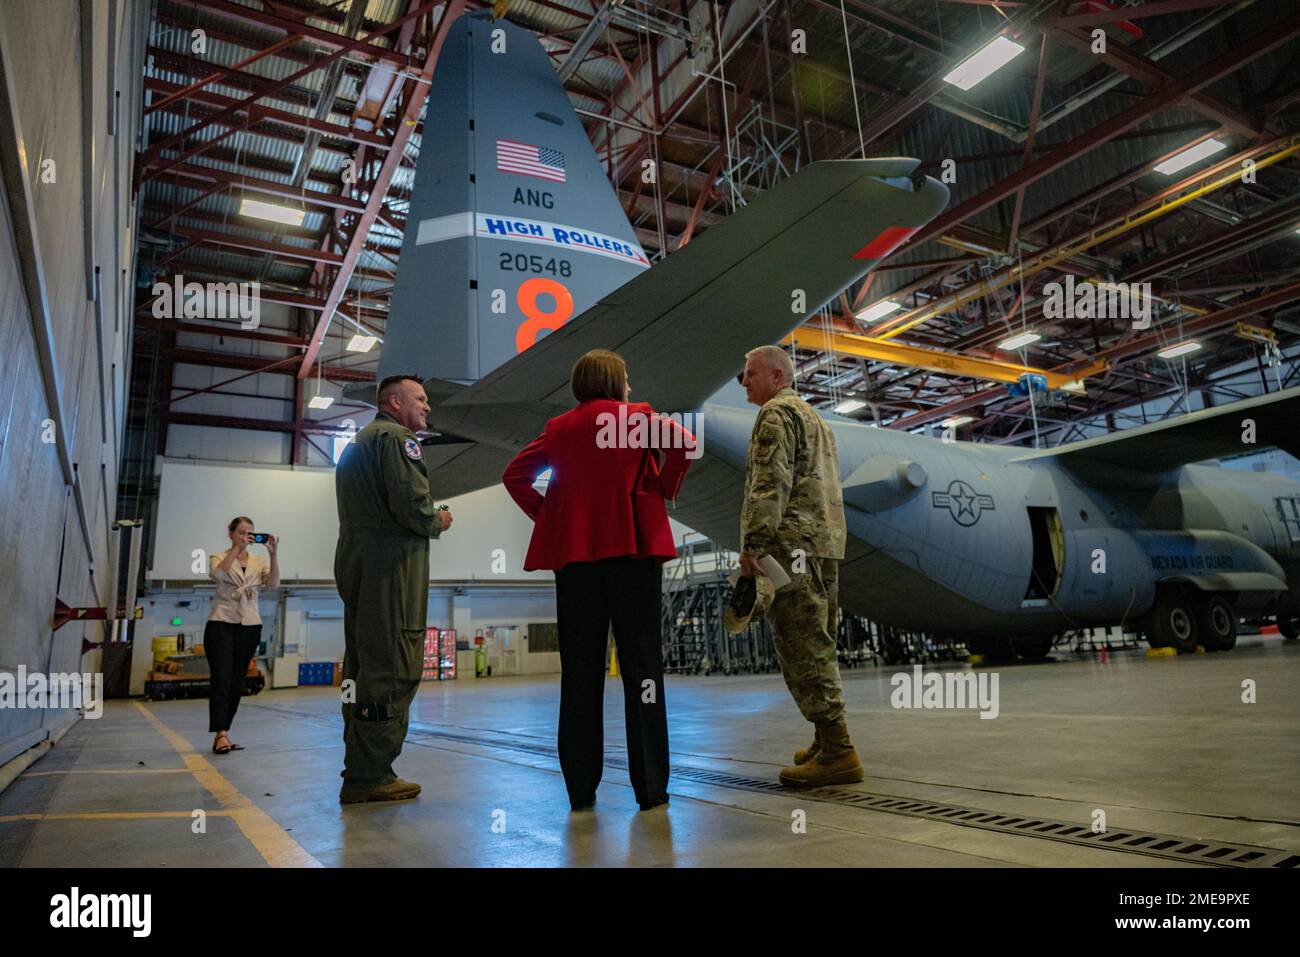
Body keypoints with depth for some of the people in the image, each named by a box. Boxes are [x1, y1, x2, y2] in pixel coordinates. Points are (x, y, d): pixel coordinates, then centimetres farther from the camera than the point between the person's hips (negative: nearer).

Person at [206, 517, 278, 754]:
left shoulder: (258, 561, 11)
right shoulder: (219, 557, 4)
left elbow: (273, 583, -7)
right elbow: (217, 574, -19)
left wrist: (273, 554, -17)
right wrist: (236, 548, -23)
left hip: (250, 626, 4)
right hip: (221, 624, -4)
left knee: (237, 682, 6)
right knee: (221, 679, -13)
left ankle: (222, 735, 13)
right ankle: (221, 735, -17)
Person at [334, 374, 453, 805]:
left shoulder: (356, 443, 26)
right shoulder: (396, 437, -5)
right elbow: (411, 503, -19)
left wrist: (427, 519, 18)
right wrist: (438, 522, 0)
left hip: (354, 564, 10)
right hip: (391, 564, -10)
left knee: (362, 670, 11)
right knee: (391, 671, -8)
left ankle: (361, 772, 16)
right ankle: (369, 776, -7)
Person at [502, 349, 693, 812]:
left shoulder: (559, 427, 14)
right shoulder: (637, 416, 4)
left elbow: (514, 474, 11)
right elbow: (683, 442, -12)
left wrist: (544, 513, 11)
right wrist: (663, 489, 0)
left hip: (573, 553, 3)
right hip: (630, 548, -3)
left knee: (579, 672, 6)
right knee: (641, 666, 1)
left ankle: (580, 788, 10)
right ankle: (650, 786, 3)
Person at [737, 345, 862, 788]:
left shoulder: (776, 412, -4)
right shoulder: (813, 416, 26)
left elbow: (770, 484, -17)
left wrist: (753, 543, -20)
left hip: (793, 544, -10)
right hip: (826, 541, 10)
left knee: (802, 648, -10)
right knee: (818, 645, 14)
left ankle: (836, 752, -10)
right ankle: (828, 742, 20)